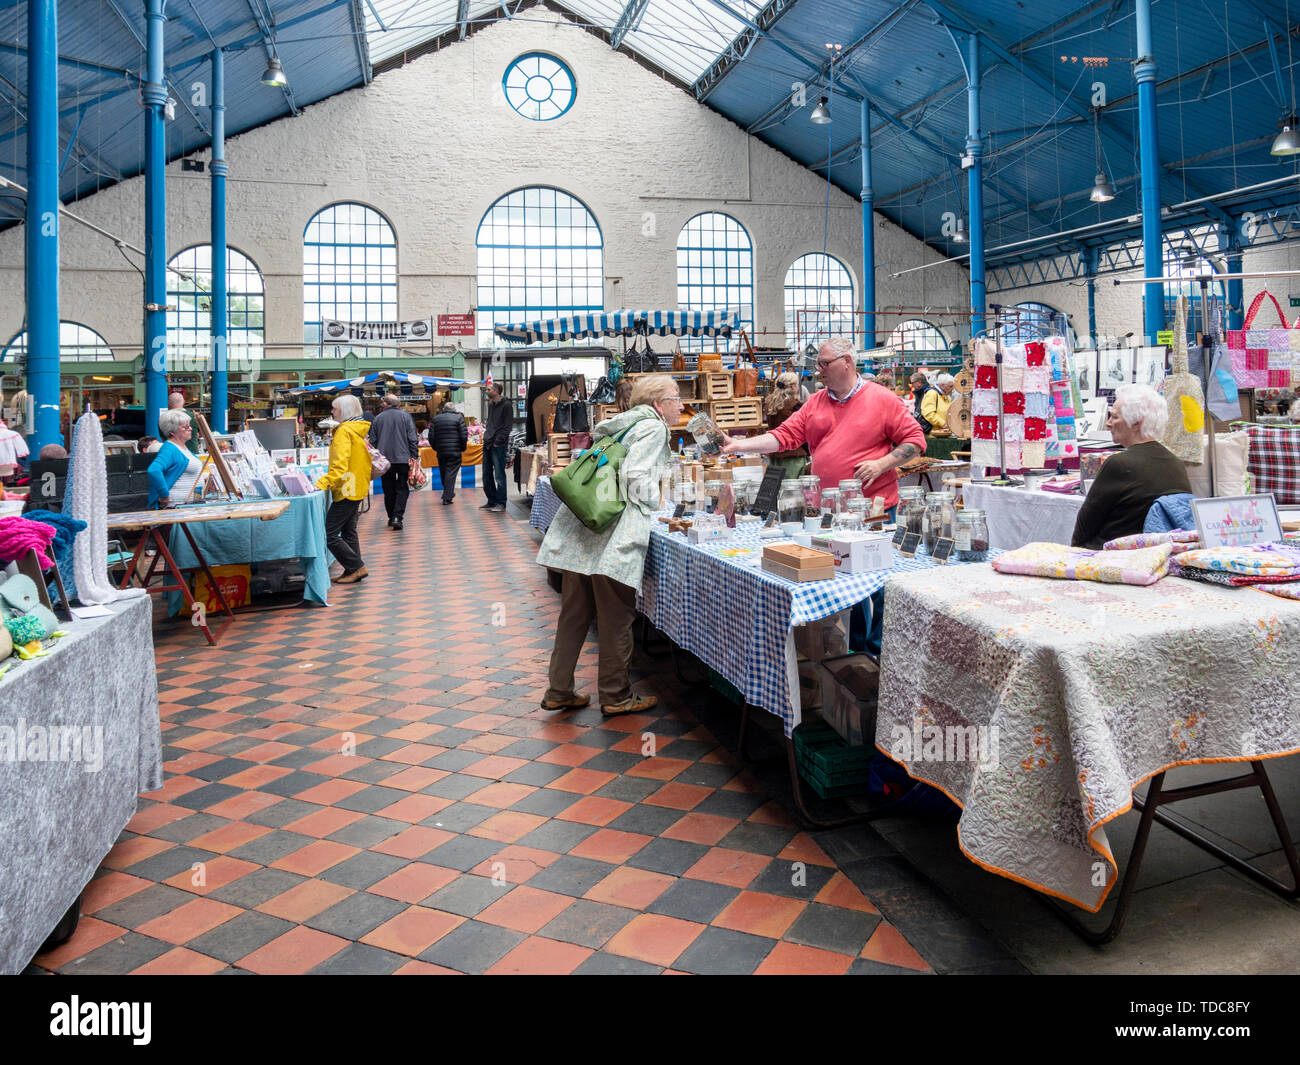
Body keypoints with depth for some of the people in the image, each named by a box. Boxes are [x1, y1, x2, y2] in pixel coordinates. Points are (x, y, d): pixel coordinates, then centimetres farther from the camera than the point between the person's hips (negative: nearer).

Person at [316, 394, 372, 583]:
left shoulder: (344, 431, -15)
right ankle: (352, 571, 17)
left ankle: (357, 568, -7)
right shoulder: (357, 430, 15)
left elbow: (340, 464, -25)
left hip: (346, 490, -10)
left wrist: (323, 482, -28)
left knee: (329, 534, -8)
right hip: (356, 488, 10)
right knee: (348, 531, 15)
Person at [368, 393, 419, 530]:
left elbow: (372, 441, 9)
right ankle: (397, 516, -12)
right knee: (402, 488, 2)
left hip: (384, 460, 2)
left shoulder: (378, 418, 6)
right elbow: (413, 439, -4)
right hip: (403, 458, -2)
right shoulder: (405, 416, 0)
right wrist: (414, 457, 0)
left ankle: (391, 517, 17)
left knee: (388, 489, 11)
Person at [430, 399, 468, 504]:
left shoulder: (436, 418, 7)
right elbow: (464, 435, -9)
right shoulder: (458, 417, -3)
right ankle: (447, 497, -7)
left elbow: (431, 436, 6)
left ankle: (448, 495, 27)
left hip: (441, 452, 3)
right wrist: (463, 447, 5)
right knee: (451, 474, -2)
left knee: (443, 474, 16)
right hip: (455, 452, -3)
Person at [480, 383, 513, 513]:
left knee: (499, 475, -4)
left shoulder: (506, 405, -7)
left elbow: (508, 426, -11)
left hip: (498, 445, -8)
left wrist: (498, 441, -15)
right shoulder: (490, 404, 16)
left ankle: (501, 502, 2)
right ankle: (491, 501, 19)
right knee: (487, 475, 10)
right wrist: (487, 436, 13)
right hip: (488, 444, 8)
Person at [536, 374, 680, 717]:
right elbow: (636, 477, -15)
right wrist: (658, 510, 0)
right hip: (613, 537, -9)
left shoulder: (627, 425, 23)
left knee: (574, 614, 13)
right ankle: (616, 696, 13)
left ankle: (559, 692, 20)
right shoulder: (653, 428, -4)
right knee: (616, 618, 2)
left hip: (581, 533, 9)